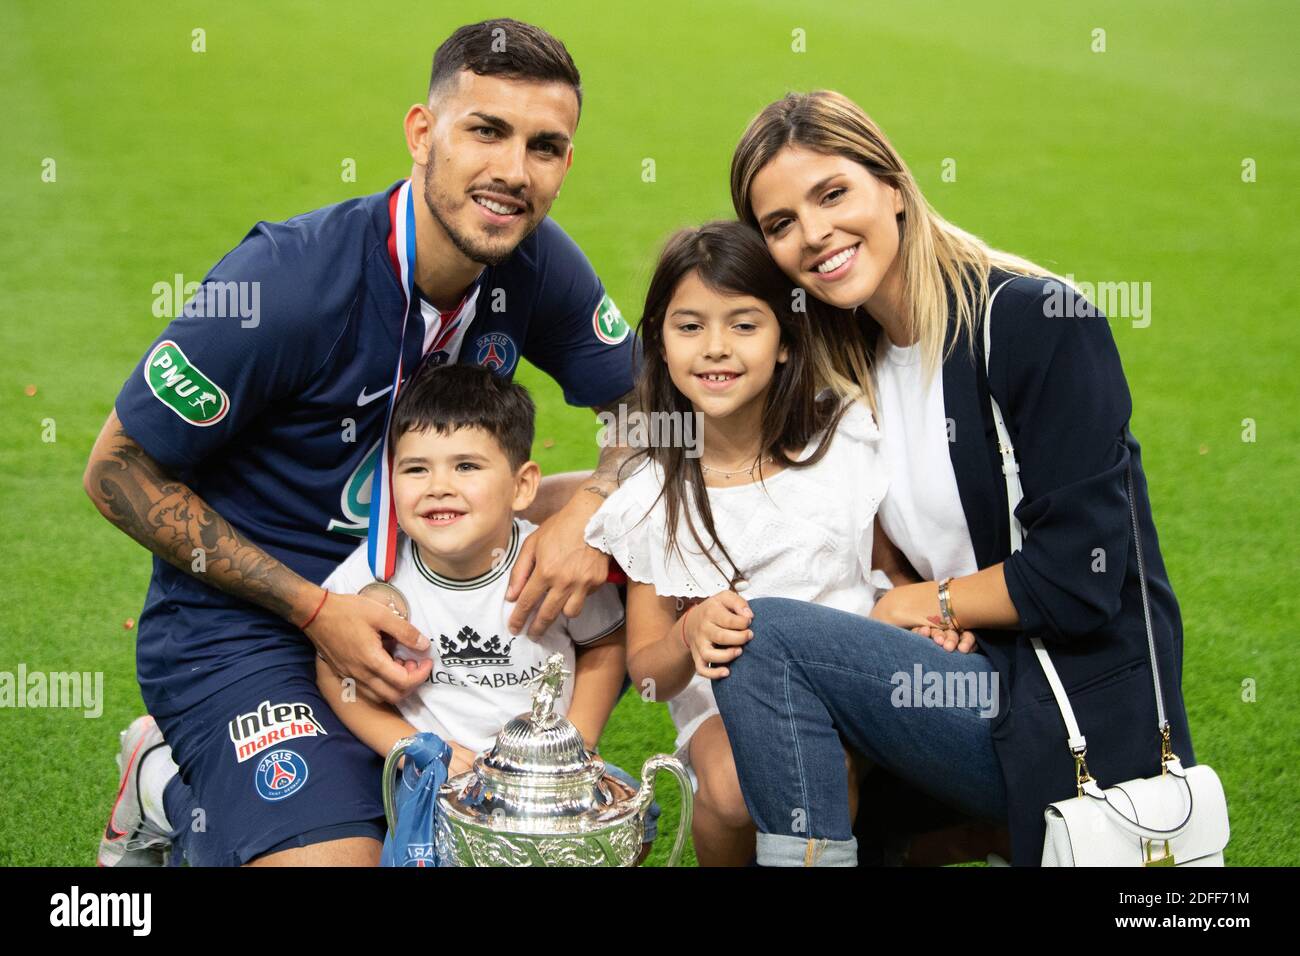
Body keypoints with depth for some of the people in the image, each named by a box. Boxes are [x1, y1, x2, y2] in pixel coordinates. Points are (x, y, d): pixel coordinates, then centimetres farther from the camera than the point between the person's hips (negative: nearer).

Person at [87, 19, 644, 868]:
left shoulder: (536, 263, -9)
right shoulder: (283, 283, -26)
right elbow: (119, 470, -16)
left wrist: (591, 507, -18)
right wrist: (314, 609, -21)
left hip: (417, 586, 6)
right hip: (241, 622, -6)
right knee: (334, 854, -24)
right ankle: (174, 786, 7)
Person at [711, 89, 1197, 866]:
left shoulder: (1036, 322, -13)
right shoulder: (852, 360, 10)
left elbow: (1080, 578, -18)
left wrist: (932, 601, -3)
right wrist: (942, 616, -5)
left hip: (1087, 716, -8)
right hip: (971, 681, 8)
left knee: (767, 637, -19)